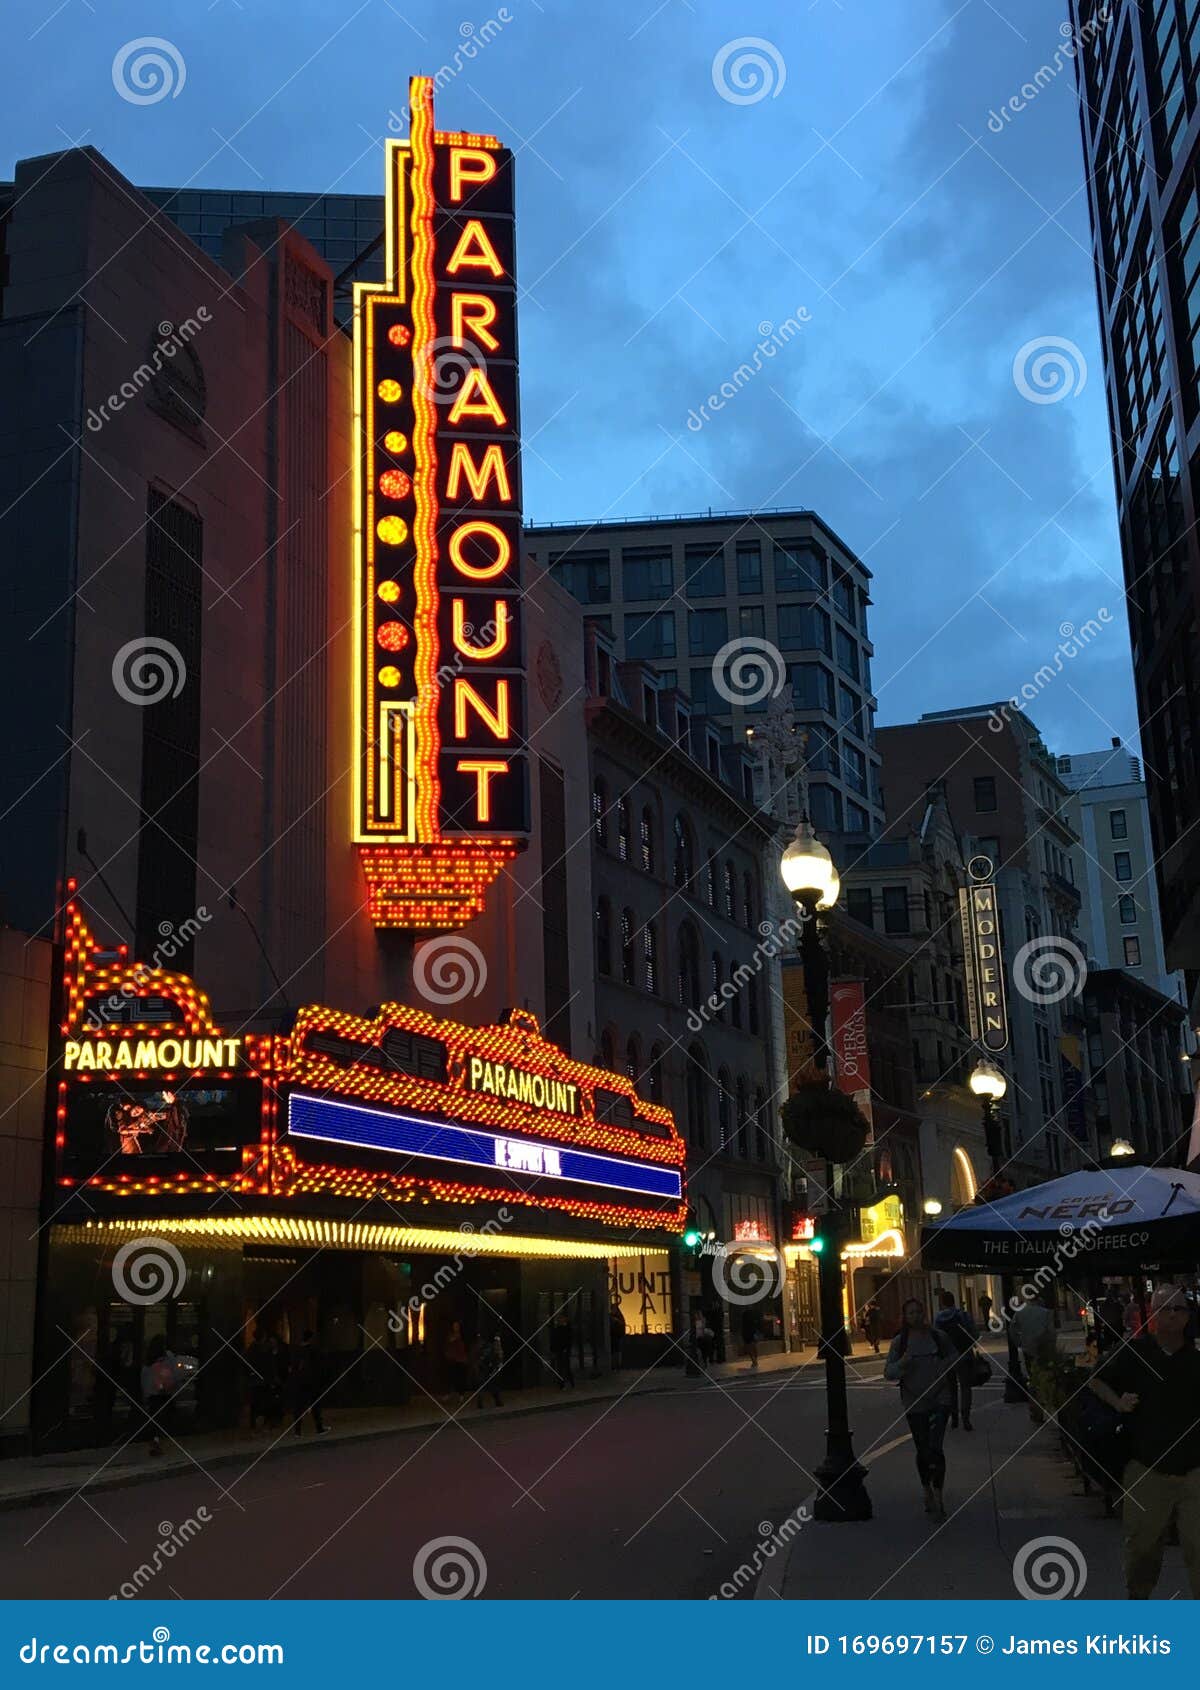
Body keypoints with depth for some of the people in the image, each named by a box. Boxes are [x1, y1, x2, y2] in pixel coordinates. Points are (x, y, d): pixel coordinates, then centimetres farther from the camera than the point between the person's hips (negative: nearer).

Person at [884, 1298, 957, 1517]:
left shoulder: (938, 1336, 0)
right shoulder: (899, 1342, 0)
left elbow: (954, 1358, 13)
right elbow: (888, 1372, -1)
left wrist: (943, 1367, -7)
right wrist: (902, 1363, -21)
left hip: (939, 1400, -1)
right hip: (914, 1402, 1)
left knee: (935, 1447, -15)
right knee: (922, 1450, 10)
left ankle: (938, 1496, -10)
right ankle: (927, 1492, 31)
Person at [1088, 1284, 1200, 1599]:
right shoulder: (1134, 1352, -4)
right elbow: (1096, 1380, 9)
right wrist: (1117, 1402, -7)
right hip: (1147, 1470, 0)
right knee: (1143, 1542, 17)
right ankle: (1138, 1596, 41)